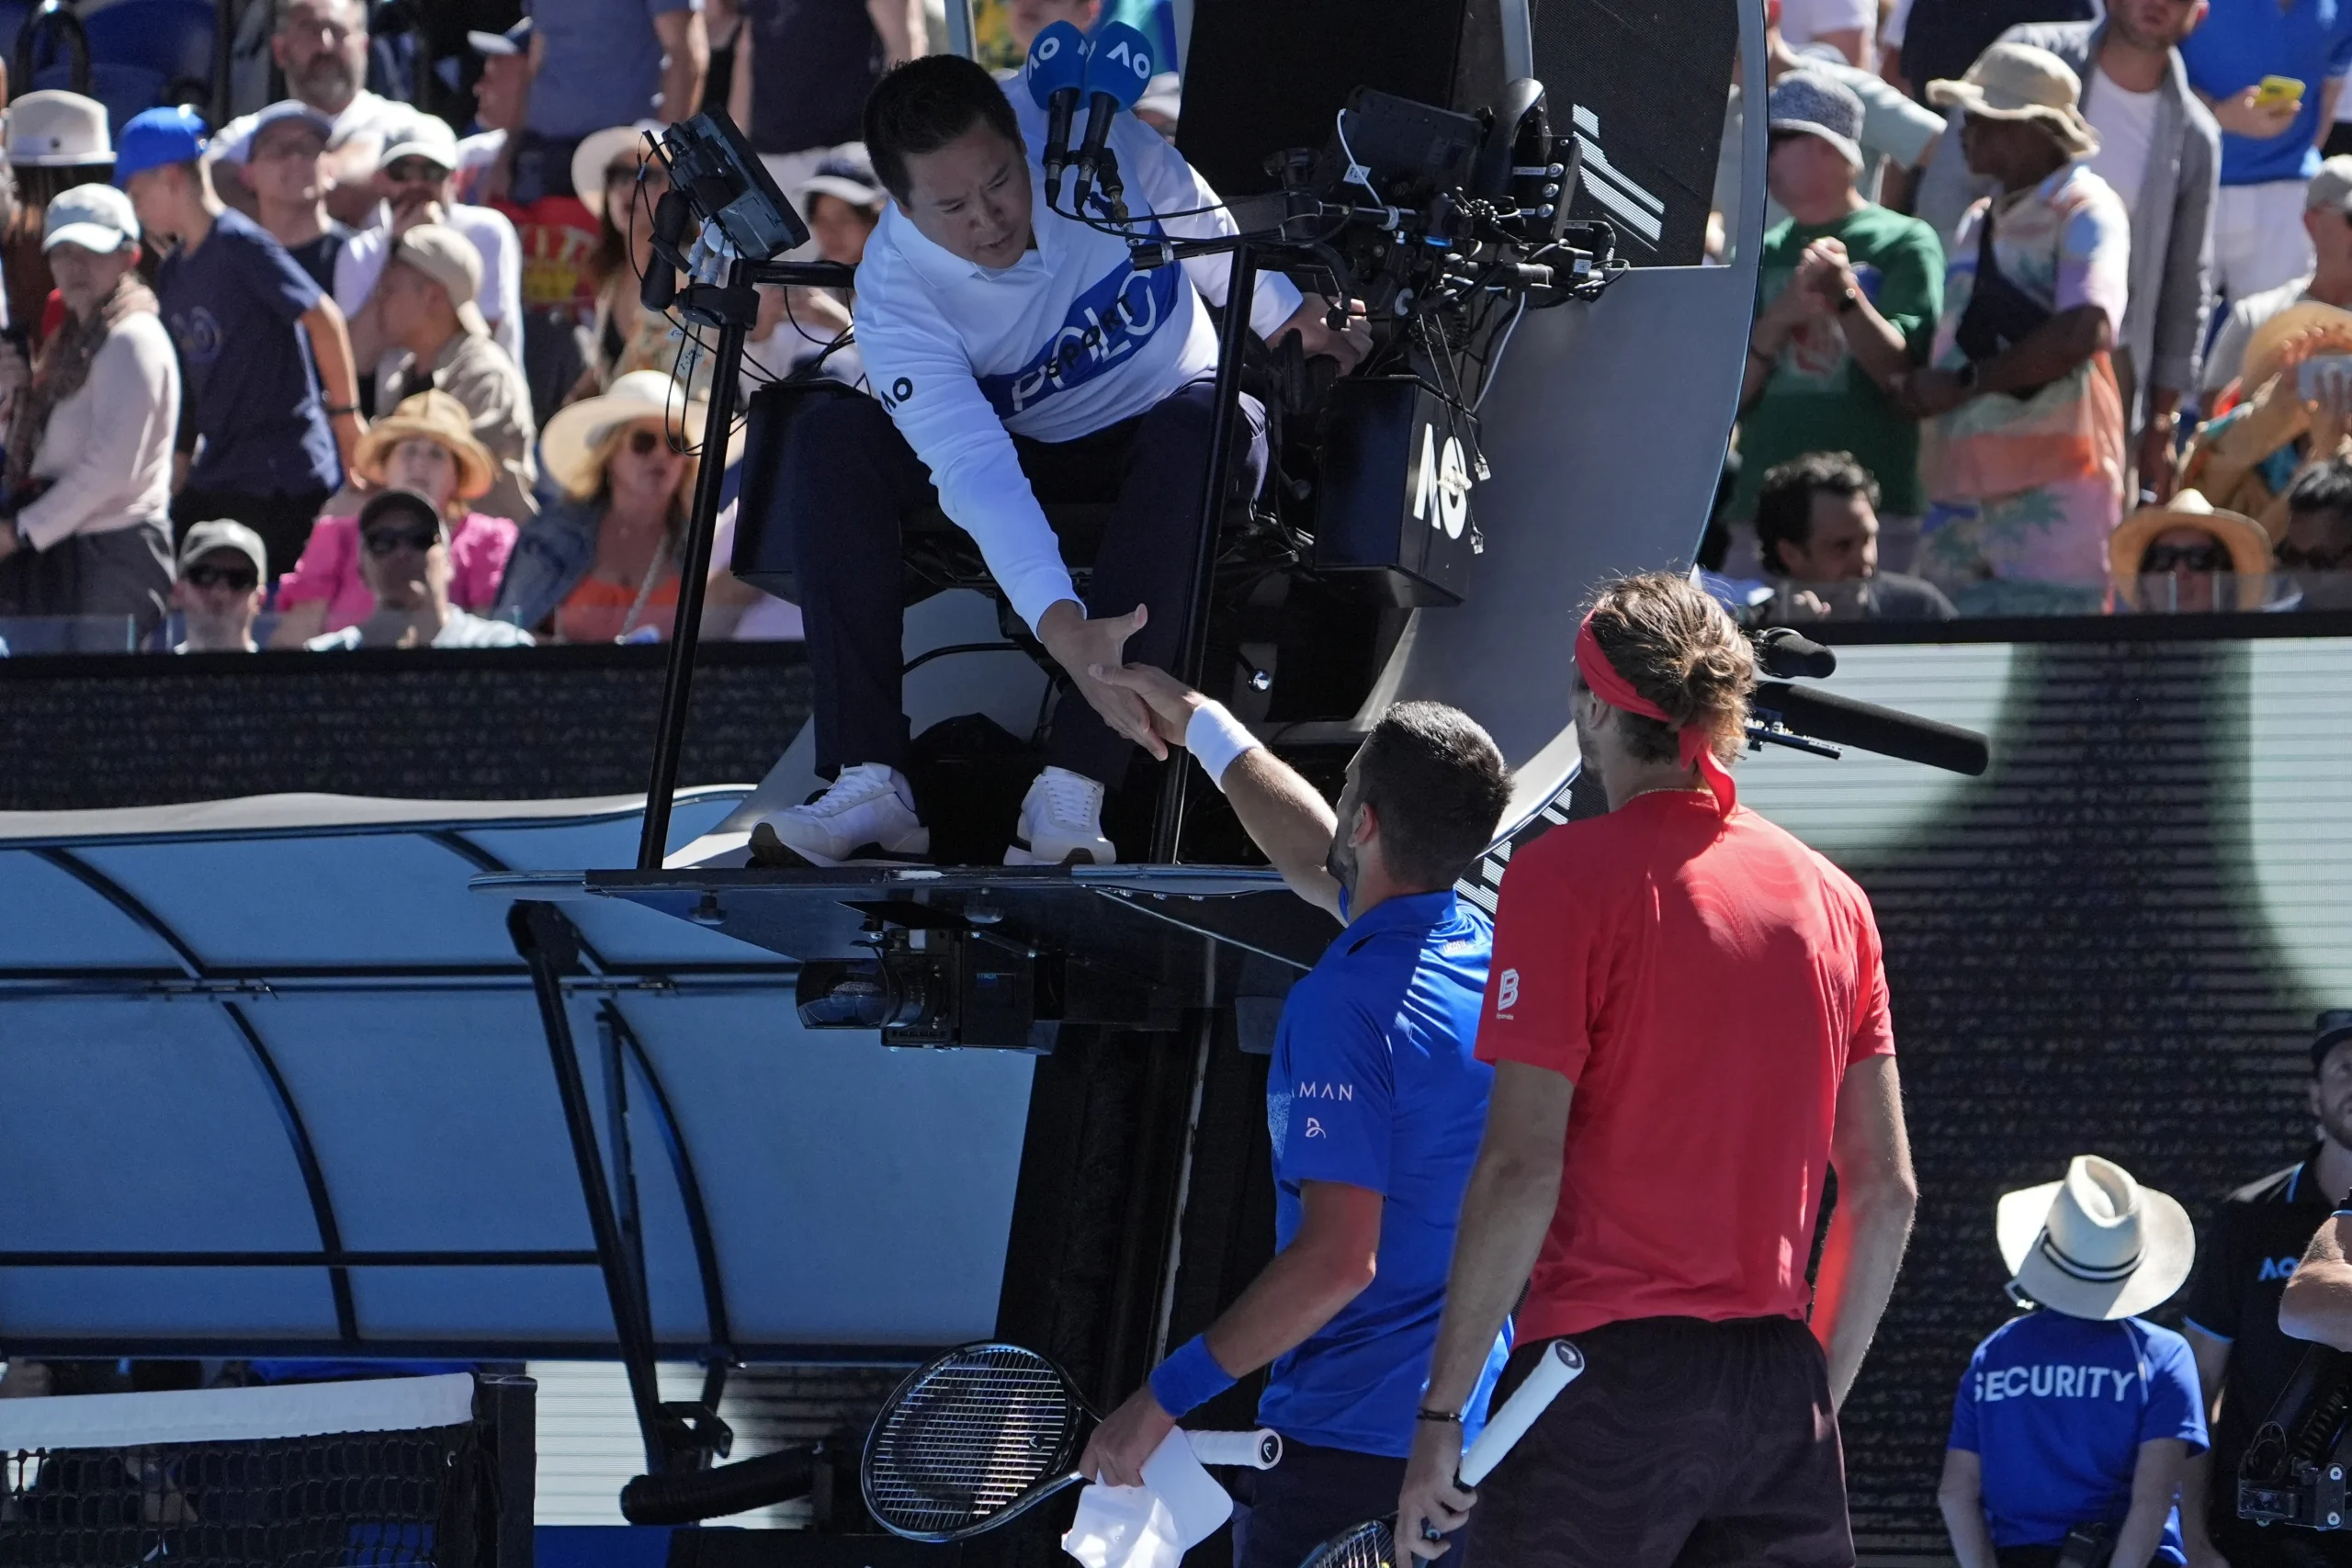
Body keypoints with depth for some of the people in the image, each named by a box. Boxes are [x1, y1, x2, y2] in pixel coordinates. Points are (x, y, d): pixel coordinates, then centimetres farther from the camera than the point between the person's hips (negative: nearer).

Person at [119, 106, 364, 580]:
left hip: (285, 475, -9)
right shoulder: (172, 273, 15)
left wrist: (346, 416, -14)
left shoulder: (241, 244, -12)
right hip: (215, 480, 9)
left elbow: (323, 319, -15)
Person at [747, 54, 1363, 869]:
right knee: (828, 440, -26)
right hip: (1029, 451, 0)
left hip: (1164, 421, 0)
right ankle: (870, 780, -32)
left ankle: (1073, 791, -42)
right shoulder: (897, 296, -28)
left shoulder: (1091, 138, -23)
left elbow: (1201, 224, 0)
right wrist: (1065, 632, -51)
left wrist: (1295, 320, 14)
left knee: (1195, 430, -37)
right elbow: (977, 472, -39)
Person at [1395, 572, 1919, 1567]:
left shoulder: (1568, 875, -4)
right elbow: (1886, 1192, 13)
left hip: (1612, 1380, -6)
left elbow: (1521, 1169, -11)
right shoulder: (1830, 896, 12)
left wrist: (1440, 1411, -7)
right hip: (1780, 1389, 6)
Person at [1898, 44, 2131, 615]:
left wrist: (1965, 382, -15)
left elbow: (2089, 328, -21)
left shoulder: (2085, 211, -6)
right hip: (1960, 490, 8)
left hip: (2052, 484, -8)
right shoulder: (1976, 223, 21)